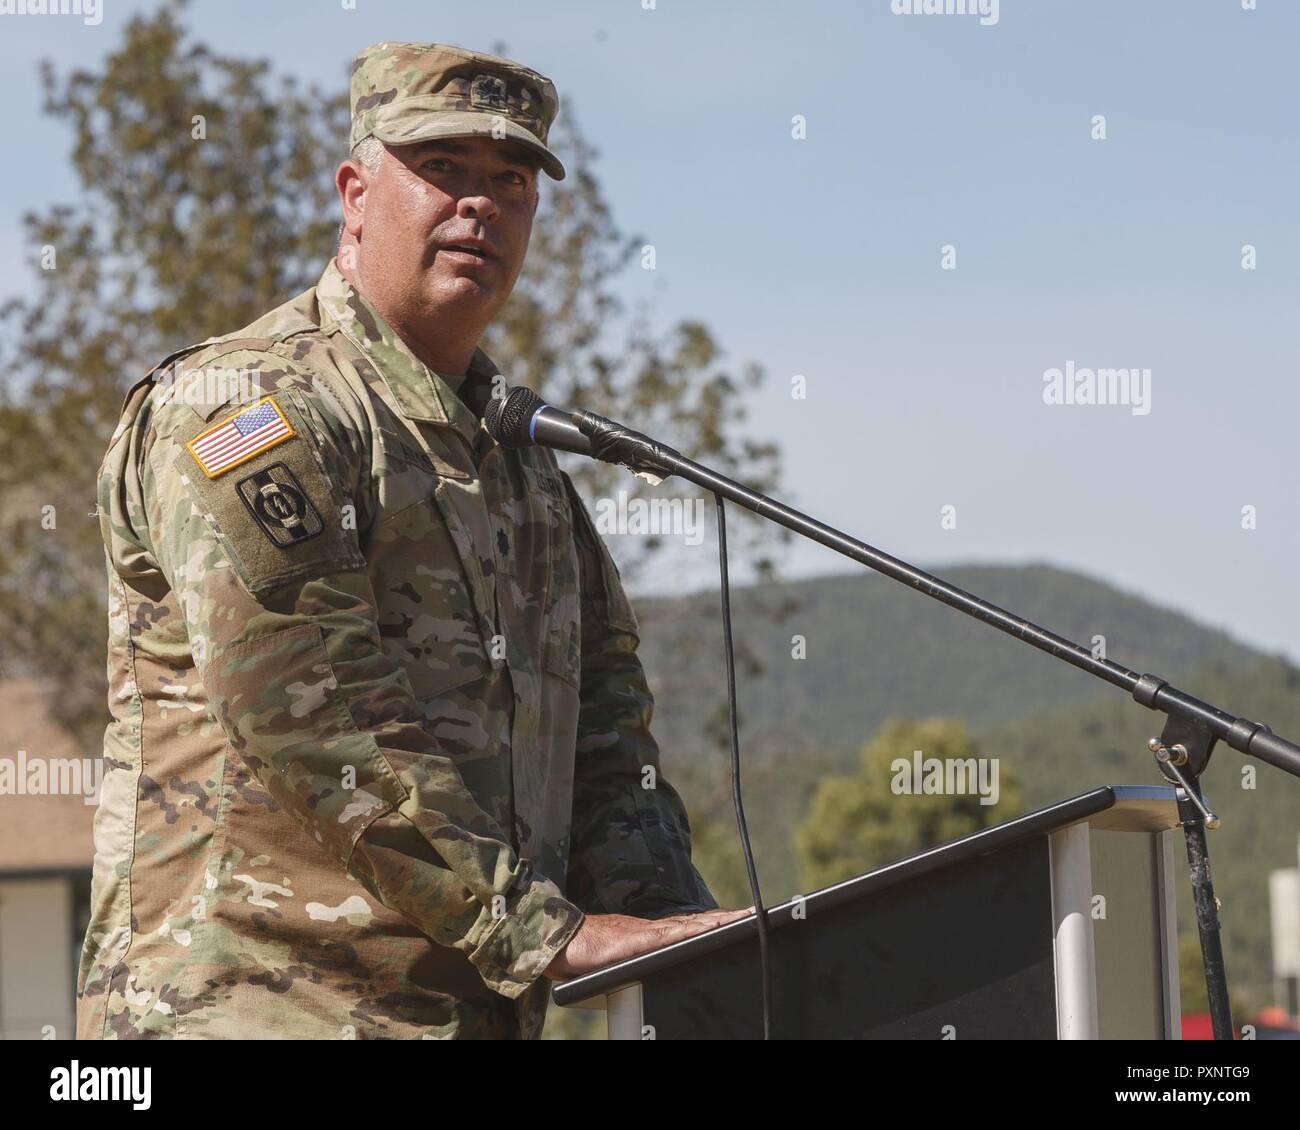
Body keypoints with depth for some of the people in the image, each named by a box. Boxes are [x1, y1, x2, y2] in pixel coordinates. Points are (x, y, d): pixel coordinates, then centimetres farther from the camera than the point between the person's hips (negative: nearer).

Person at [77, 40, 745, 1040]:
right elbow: (317, 731, -18)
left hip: (485, 1008, 8)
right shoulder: (247, 407, -7)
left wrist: (667, 916, 1)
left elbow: (602, 708, 20)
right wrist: (544, 932, -20)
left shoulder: (519, 453, 21)